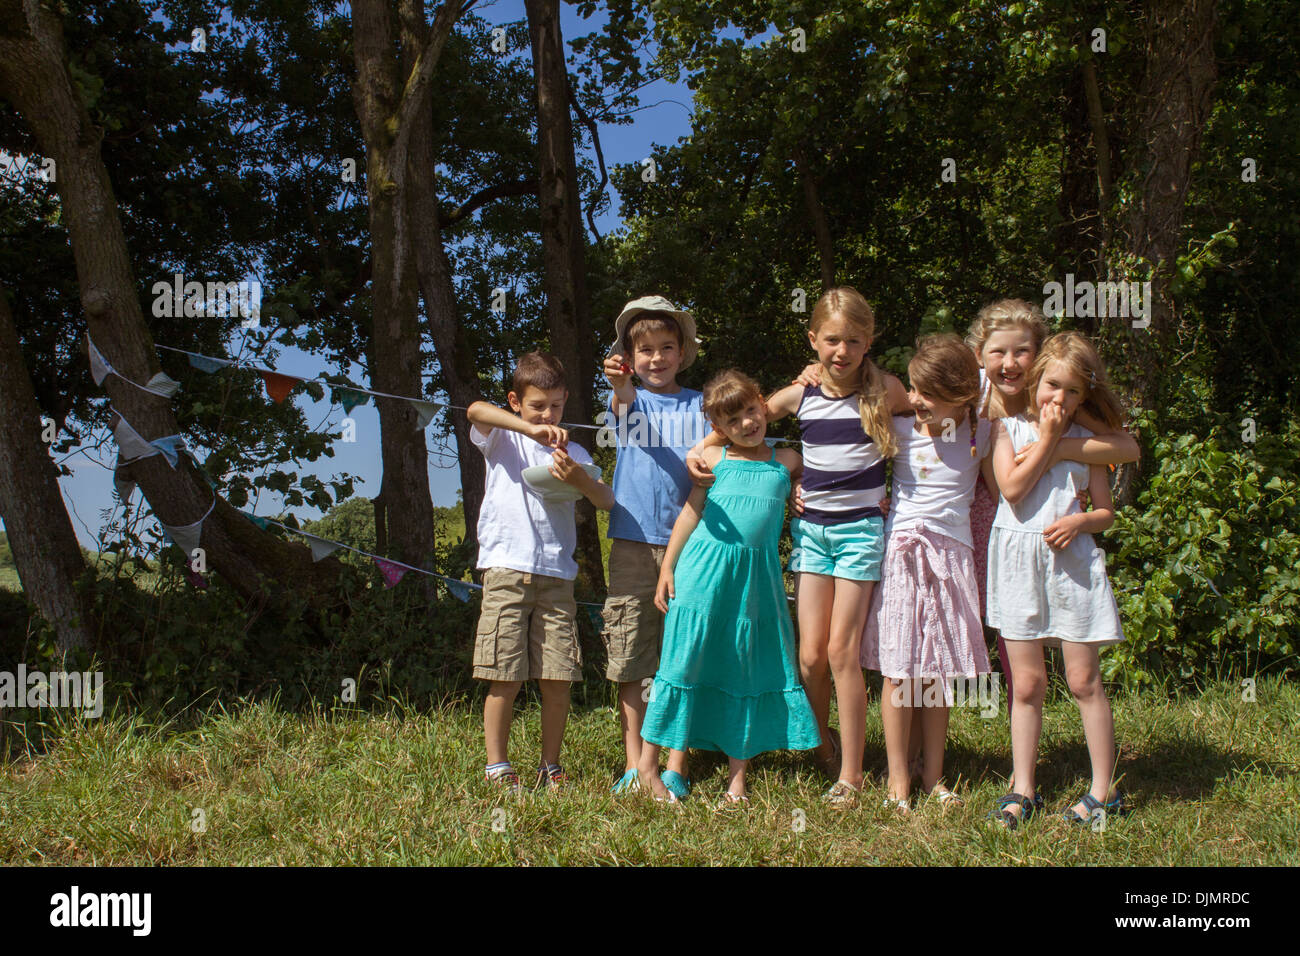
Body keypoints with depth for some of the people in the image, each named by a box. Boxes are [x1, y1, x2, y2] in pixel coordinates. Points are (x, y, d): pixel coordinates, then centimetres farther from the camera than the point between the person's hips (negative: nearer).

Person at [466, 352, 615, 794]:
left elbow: (607, 501, 1)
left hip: (557, 575, 3)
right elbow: (476, 410, -14)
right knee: (505, 678, -3)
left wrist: (578, 479, -20)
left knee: (558, 679, 2)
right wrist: (531, 429, -26)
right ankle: (497, 767, 9)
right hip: (507, 570, -2)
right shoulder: (502, 438, 9)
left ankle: (551, 768, 15)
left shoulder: (573, 453, 15)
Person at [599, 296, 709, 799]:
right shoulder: (630, 400, 8)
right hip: (633, 541, 0)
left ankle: (676, 765, 9)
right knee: (628, 655, 1)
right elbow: (625, 411, -16)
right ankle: (634, 763, 10)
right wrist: (620, 386, -40)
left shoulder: (699, 405, 11)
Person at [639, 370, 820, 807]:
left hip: (757, 576, 2)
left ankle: (737, 776, 15)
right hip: (705, 568, -2)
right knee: (684, 658, -2)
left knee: (750, 669, 5)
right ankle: (648, 764, 8)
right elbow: (690, 513, 8)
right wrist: (667, 567, 4)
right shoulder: (715, 459, 7)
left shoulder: (787, 461, 11)